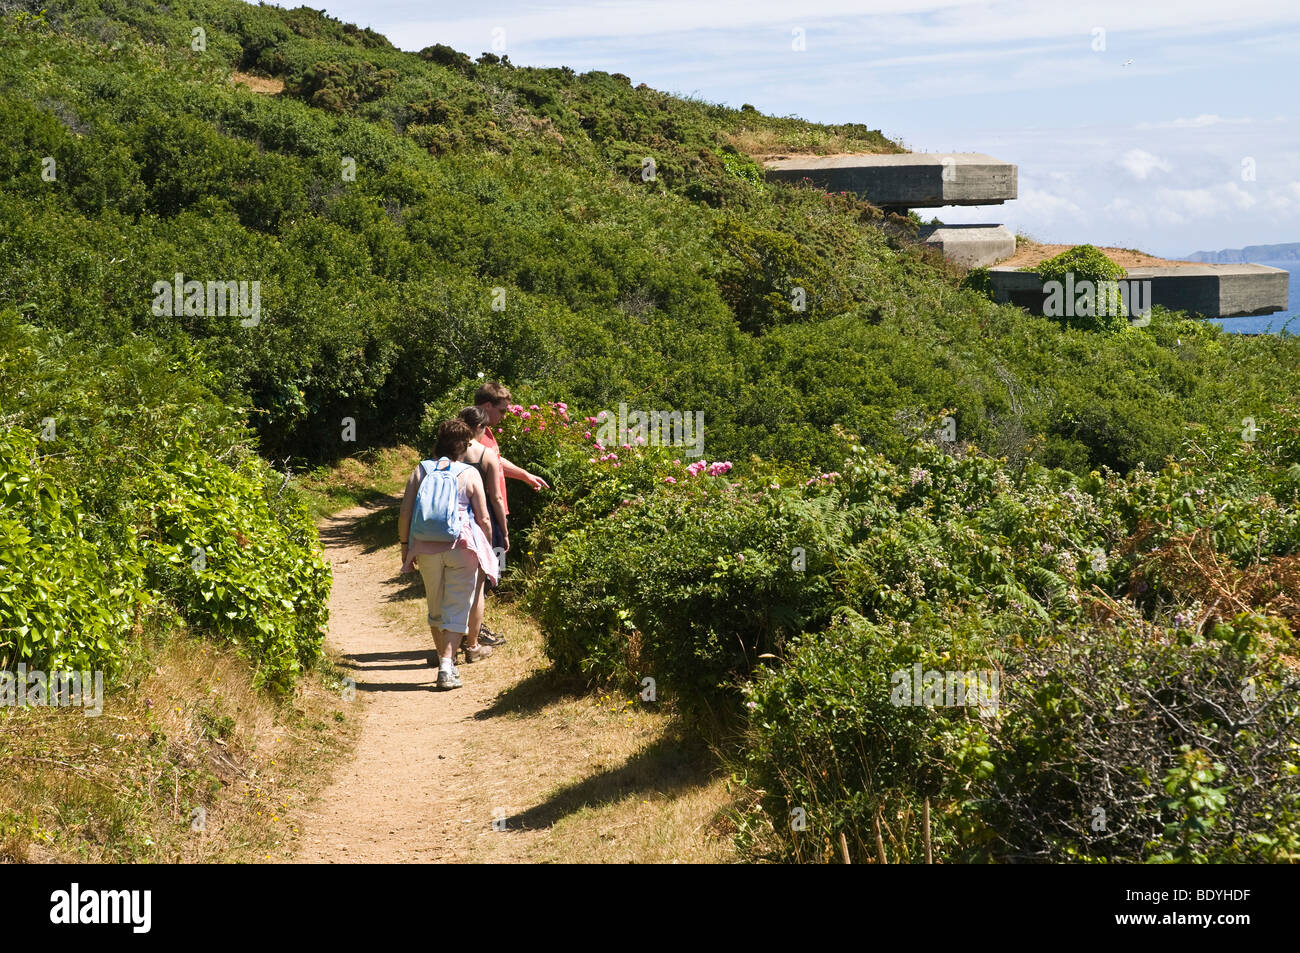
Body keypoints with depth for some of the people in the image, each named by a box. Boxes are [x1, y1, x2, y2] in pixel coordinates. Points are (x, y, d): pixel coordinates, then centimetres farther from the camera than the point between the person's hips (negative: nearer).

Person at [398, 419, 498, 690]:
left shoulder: (420, 471, 3)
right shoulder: (470, 474, -3)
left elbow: (405, 513, 1)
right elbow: (483, 519, -3)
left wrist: (405, 545, 12)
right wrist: (487, 548, 11)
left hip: (426, 548, 3)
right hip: (462, 546, -3)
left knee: (436, 607, 18)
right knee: (457, 609, 0)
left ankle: (444, 657, 31)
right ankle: (447, 666, -13)